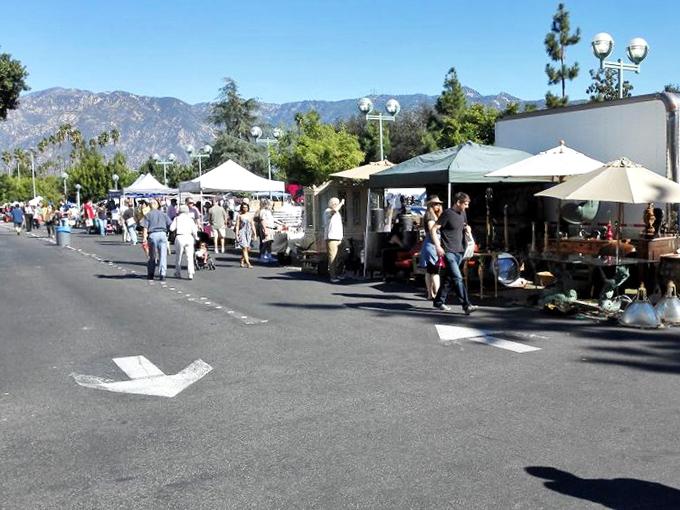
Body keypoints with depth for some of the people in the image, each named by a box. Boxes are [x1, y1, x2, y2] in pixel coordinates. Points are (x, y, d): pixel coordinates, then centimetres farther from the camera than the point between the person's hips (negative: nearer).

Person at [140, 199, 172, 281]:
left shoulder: (148, 215, 5)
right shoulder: (163, 214, 12)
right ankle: (162, 274, -8)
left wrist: (144, 237, -7)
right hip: (162, 234, 1)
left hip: (152, 235, -1)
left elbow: (145, 227, -4)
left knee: (152, 256, 10)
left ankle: (150, 274, 18)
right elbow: (170, 224, 5)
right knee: (163, 255, 0)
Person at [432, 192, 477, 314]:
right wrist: (438, 246, -20)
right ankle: (466, 305, -16)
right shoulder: (447, 214, -11)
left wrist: (467, 228, 5)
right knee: (457, 278, -13)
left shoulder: (463, 214, 13)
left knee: (449, 277, 12)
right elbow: (433, 229, -12)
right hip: (448, 252, -8)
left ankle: (439, 301, 23)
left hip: (459, 251, 8)